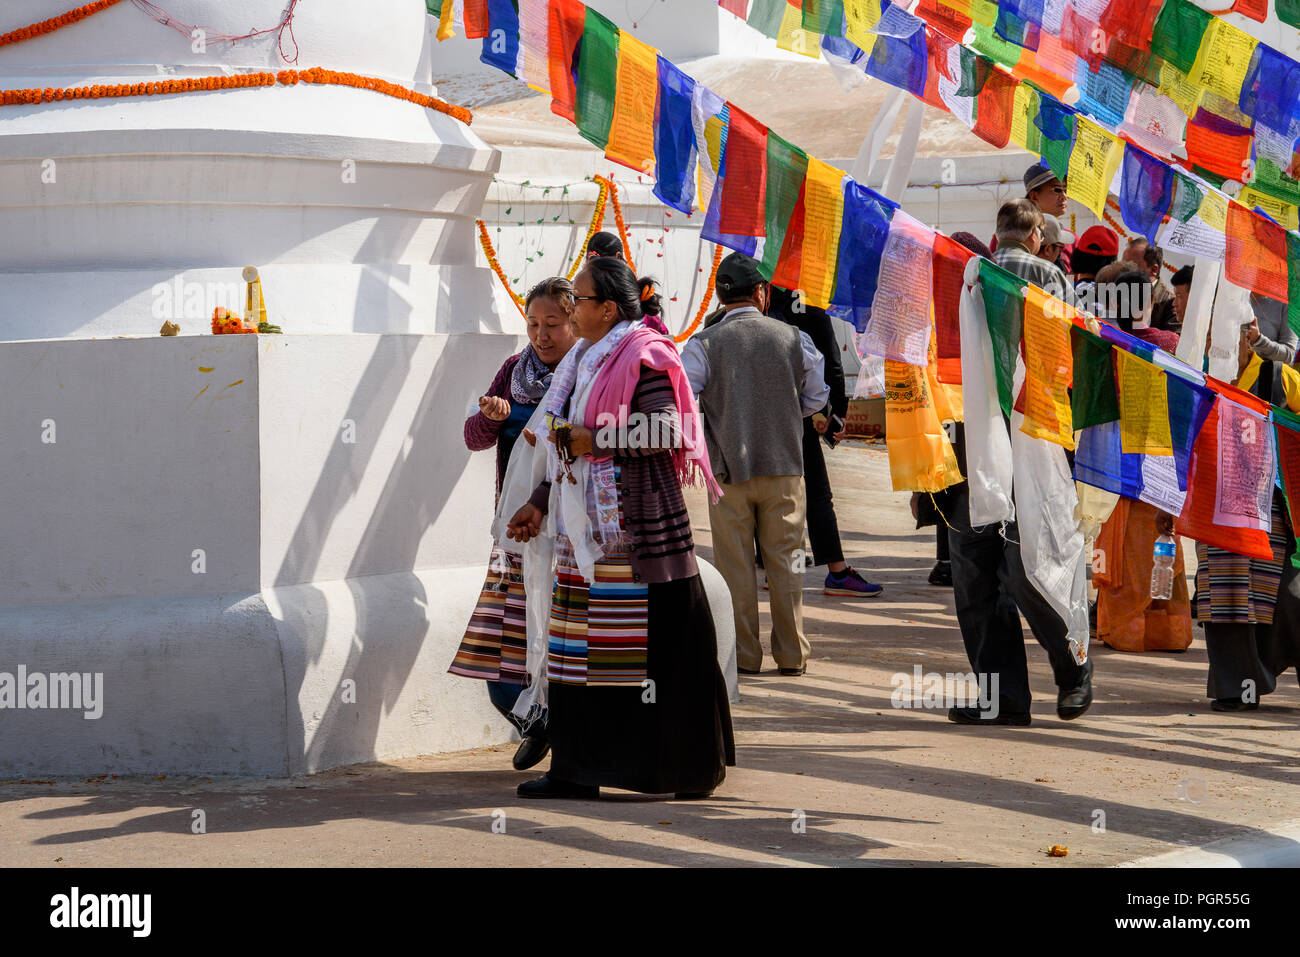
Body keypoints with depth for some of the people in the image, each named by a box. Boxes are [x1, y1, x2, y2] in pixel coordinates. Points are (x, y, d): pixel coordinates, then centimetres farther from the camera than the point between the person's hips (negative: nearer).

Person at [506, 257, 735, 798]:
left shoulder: (642, 358, -10)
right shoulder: (587, 360, 18)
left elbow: (667, 431, -21)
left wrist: (591, 439, -18)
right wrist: (540, 504, 19)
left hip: (635, 528, -9)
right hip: (587, 530, 9)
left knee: (659, 649, -5)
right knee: (580, 645, 7)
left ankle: (692, 769, 1)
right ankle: (578, 770, 11)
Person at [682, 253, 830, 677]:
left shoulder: (703, 344, -7)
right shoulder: (794, 338, -1)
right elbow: (817, 396, 10)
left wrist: (704, 441, 10)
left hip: (729, 468, -1)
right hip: (785, 466, 1)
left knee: (735, 563, 6)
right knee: (784, 560, 9)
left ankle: (743, 655, 9)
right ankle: (791, 654, 13)